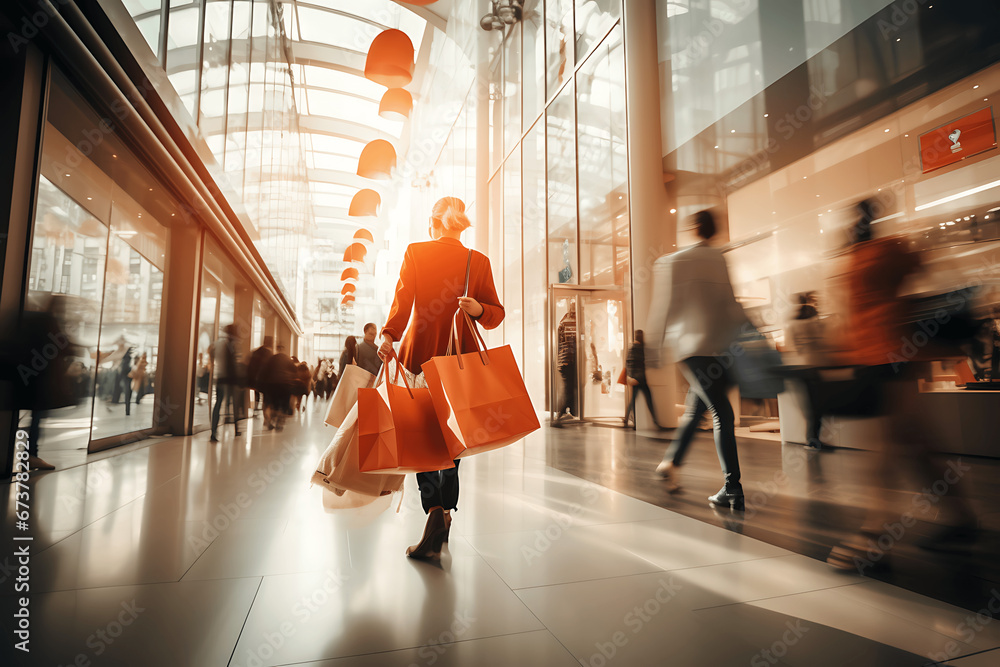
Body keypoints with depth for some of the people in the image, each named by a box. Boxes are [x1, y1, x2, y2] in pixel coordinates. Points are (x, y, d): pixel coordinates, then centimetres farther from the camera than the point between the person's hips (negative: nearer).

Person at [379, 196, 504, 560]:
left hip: (421, 354, -2)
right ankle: (445, 516, 17)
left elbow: (403, 299, -13)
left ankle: (436, 511, -13)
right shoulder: (478, 261, 7)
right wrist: (478, 309, -15)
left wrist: (388, 335, -21)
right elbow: (496, 313, 1)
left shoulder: (415, 252, 2)